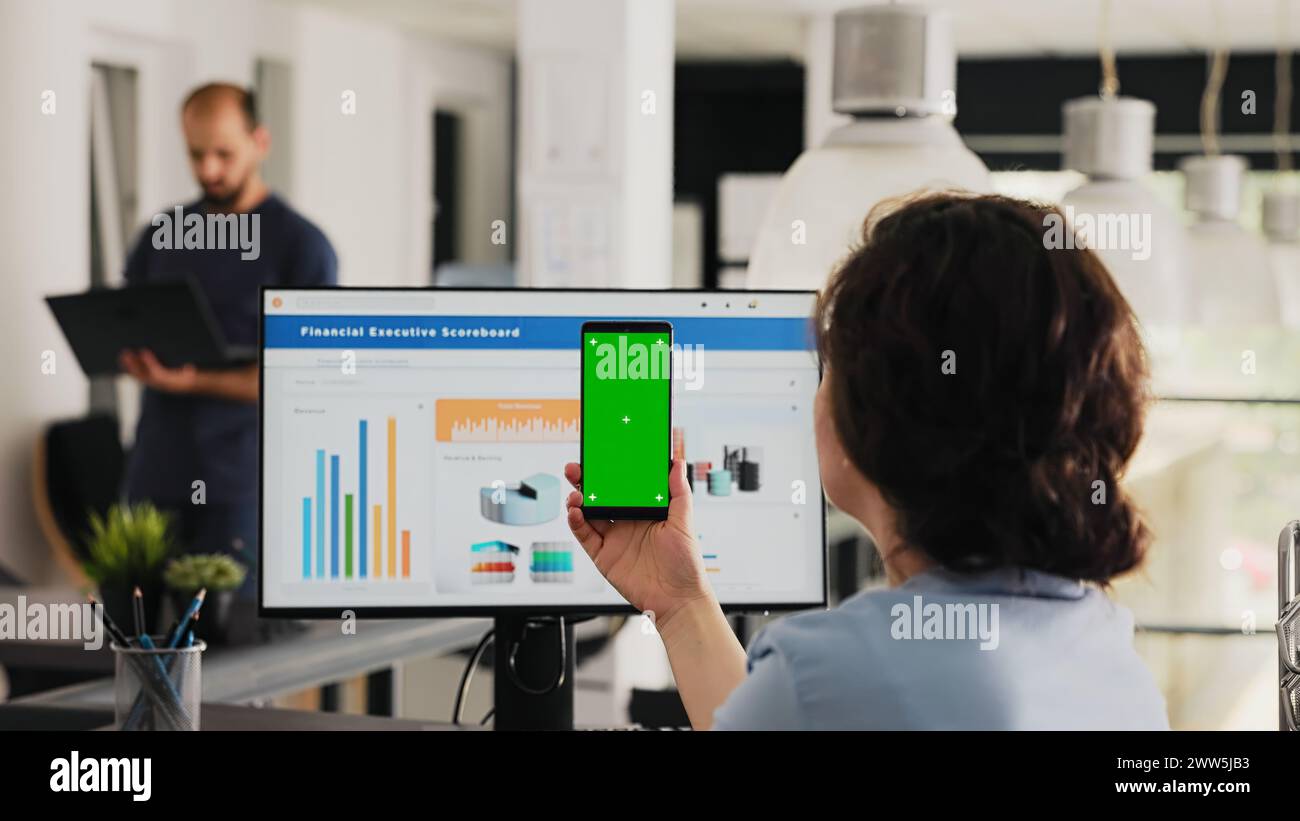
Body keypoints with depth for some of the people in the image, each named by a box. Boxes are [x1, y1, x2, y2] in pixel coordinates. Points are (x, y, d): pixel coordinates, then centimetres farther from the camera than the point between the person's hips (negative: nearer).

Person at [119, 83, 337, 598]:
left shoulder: (302, 246, -4)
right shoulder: (160, 236, 13)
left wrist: (195, 381, -19)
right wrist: (136, 360, -8)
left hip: (241, 484, -4)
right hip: (154, 475, 4)